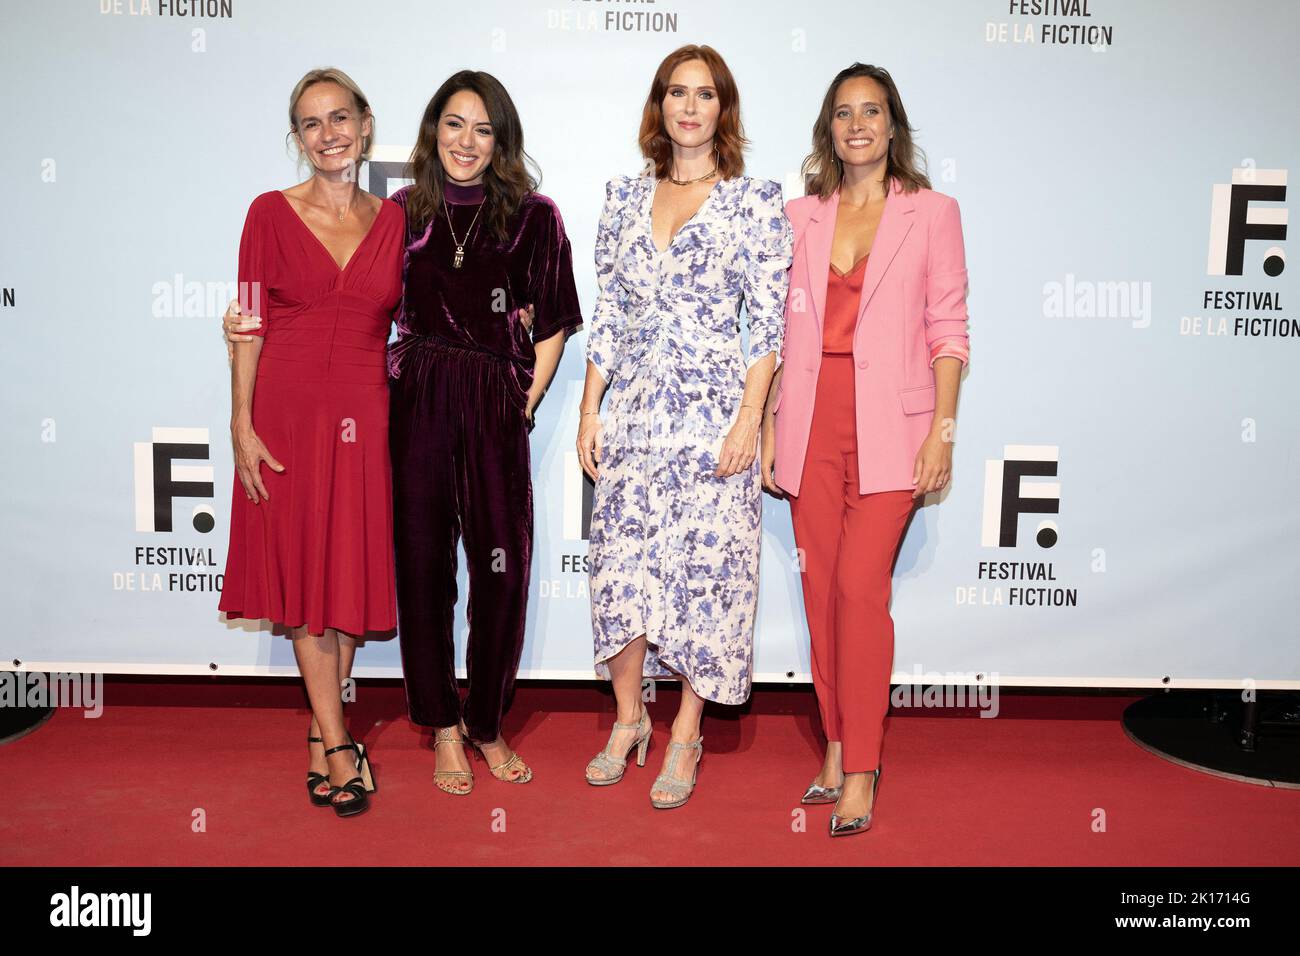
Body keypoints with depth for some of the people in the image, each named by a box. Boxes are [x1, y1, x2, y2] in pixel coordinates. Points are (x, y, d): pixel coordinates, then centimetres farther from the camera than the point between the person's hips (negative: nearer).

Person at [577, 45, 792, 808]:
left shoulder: (755, 200, -1)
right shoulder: (627, 198, 11)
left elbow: (769, 321, -4)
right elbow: (607, 314, 11)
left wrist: (749, 420, -12)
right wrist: (591, 411, 6)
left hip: (715, 409, -3)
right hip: (634, 410, 4)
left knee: (705, 567, 0)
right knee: (622, 563, 5)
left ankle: (687, 737, 17)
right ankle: (628, 718, 25)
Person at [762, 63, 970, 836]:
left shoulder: (932, 212, 5)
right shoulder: (800, 216, 12)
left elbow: (948, 329, 1)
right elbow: (782, 329, 12)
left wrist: (943, 431, -8)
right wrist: (769, 431, 7)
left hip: (887, 423, -3)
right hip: (811, 422, 3)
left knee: (860, 585, -11)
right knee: (822, 589, 6)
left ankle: (862, 769, 2)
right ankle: (838, 747, 20)